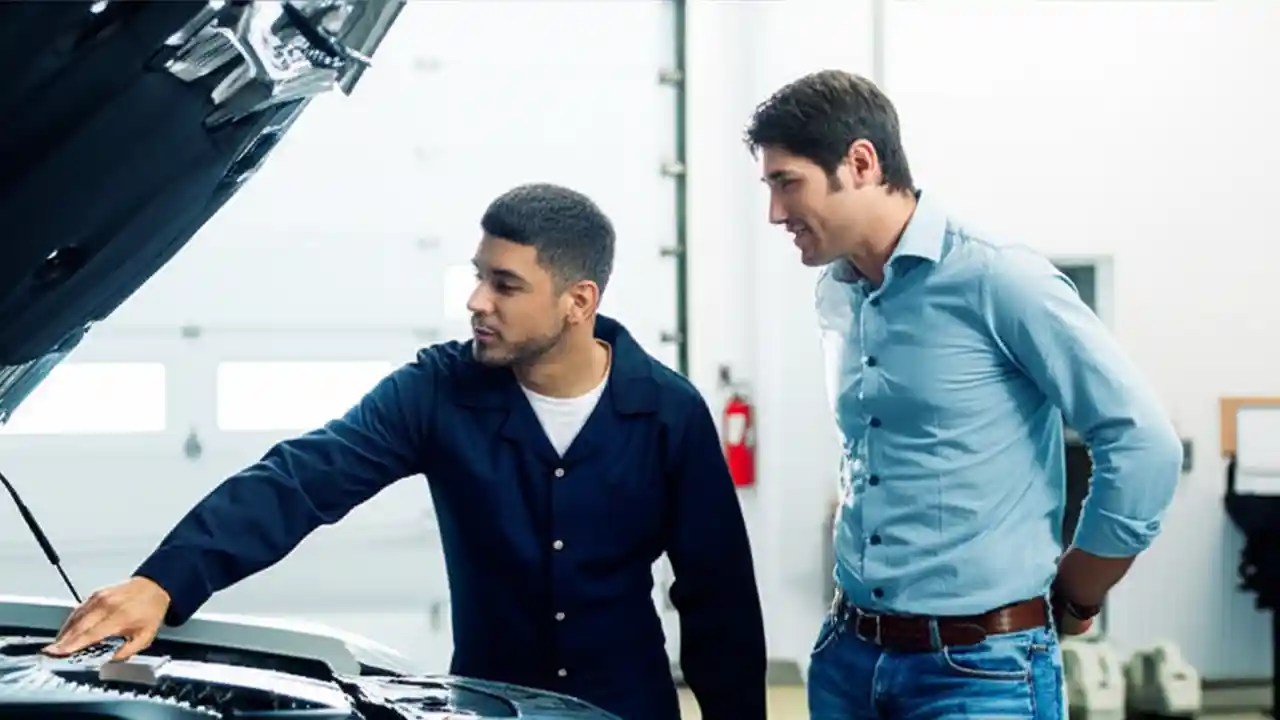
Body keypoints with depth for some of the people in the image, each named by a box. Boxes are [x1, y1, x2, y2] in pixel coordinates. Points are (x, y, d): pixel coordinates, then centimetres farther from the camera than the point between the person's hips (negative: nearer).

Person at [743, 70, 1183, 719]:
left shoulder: (997, 280, -14)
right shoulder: (833, 297, 7)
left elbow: (1143, 445, -13)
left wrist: (1072, 601, -4)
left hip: (980, 666, -6)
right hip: (848, 653, 6)